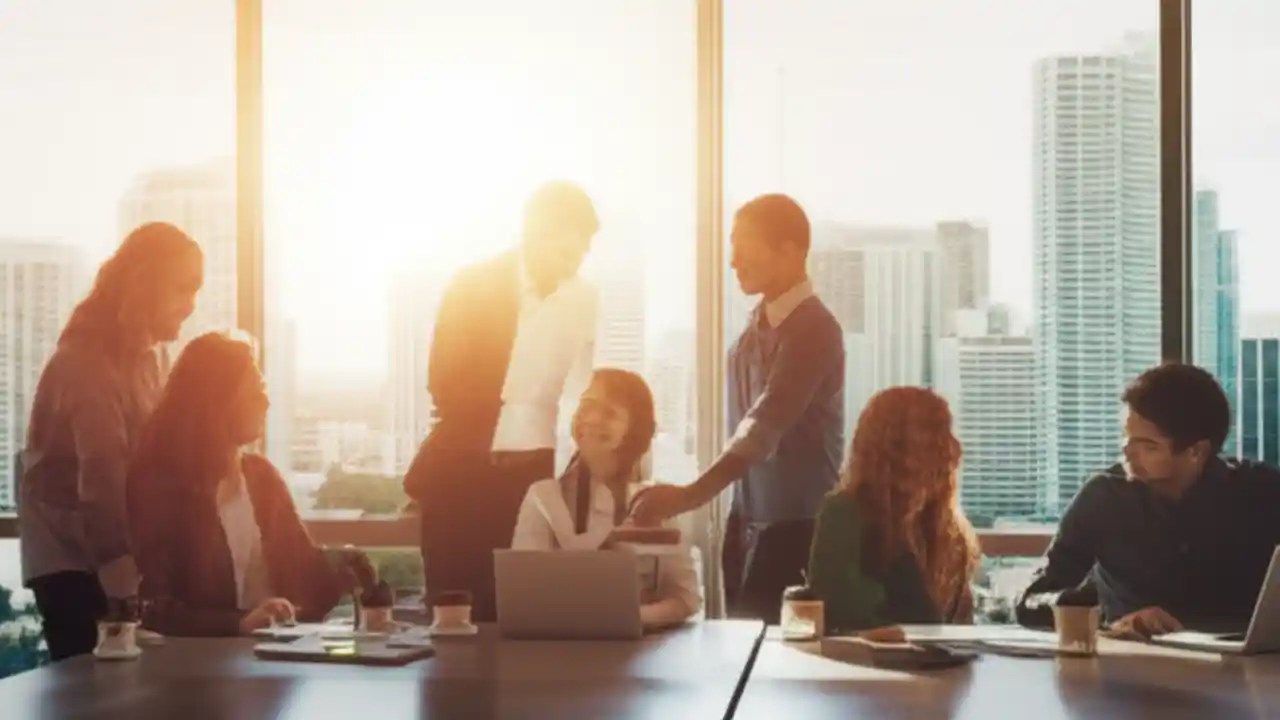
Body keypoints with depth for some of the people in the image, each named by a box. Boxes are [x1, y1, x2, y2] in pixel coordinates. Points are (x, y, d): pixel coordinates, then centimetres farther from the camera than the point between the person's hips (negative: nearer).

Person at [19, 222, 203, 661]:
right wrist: (129, 582, -28)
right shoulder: (87, 363, -17)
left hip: (116, 555, 7)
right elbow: (103, 479, -24)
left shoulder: (148, 354, 9)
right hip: (75, 561, -7)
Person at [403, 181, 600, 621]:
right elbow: (442, 382, -5)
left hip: (535, 470, 2)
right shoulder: (472, 285, -5)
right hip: (463, 468, -2)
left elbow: (578, 390, 5)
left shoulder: (583, 298, 3)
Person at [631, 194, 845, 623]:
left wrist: (690, 496, -40)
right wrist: (736, 513, 11)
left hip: (797, 527, -7)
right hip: (750, 520, 7)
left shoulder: (814, 330, -18)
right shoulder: (757, 324, 7)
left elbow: (765, 426, -30)